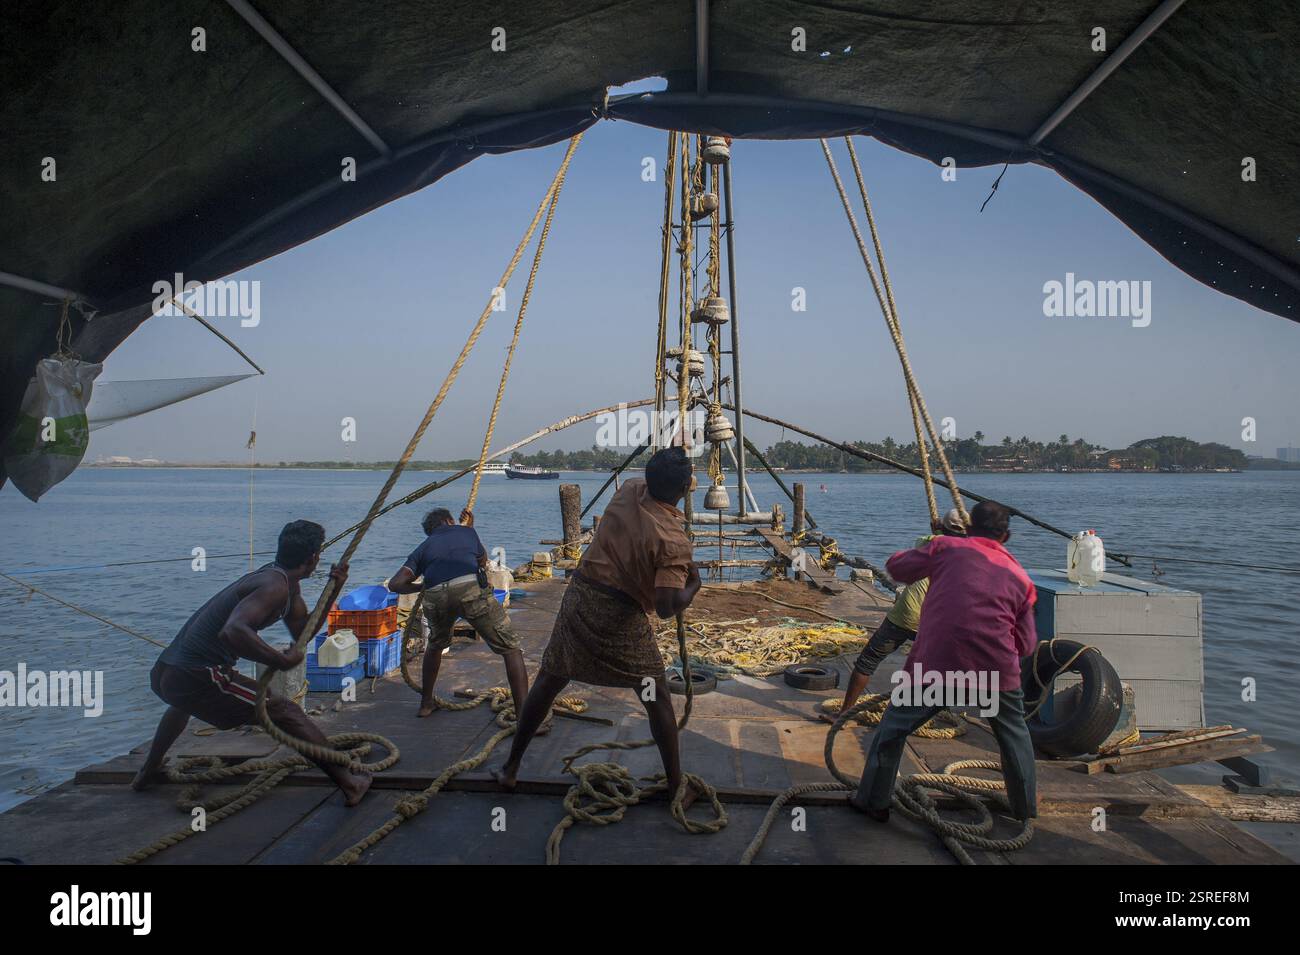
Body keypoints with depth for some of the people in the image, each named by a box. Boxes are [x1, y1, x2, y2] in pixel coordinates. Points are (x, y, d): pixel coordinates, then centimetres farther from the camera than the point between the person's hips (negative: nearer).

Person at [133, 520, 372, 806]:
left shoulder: (281, 580, 13)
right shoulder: (275, 586, -17)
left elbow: (302, 632, 20)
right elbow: (233, 632, -34)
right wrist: (282, 660, -25)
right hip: (195, 678, -10)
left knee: (184, 702, 44)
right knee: (287, 713, -8)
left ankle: (148, 771, 64)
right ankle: (350, 784, -9)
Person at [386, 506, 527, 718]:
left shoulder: (424, 547, 30)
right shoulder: (466, 531, 30)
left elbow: (395, 584, 18)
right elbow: (483, 561, 47)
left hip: (435, 596, 3)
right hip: (471, 589, -2)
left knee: (436, 645, 34)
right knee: (510, 649, 5)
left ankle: (426, 702, 43)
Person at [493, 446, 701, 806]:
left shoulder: (629, 490, -3)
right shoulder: (674, 542, -18)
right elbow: (666, 608, -22)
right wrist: (693, 585, -7)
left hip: (580, 597, 5)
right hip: (622, 617, -5)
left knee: (547, 681, 18)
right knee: (657, 699, 11)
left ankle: (511, 767, 28)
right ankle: (676, 784, 18)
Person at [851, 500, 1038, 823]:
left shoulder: (946, 547, 6)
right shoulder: (1020, 576, 15)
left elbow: (896, 567, 11)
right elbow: (1026, 644, 15)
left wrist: (918, 555, 31)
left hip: (937, 662, -2)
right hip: (997, 669, 3)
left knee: (892, 729, 15)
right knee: (1015, 735, 29)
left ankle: (873, 801, 21)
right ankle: (1026, 806, 41)